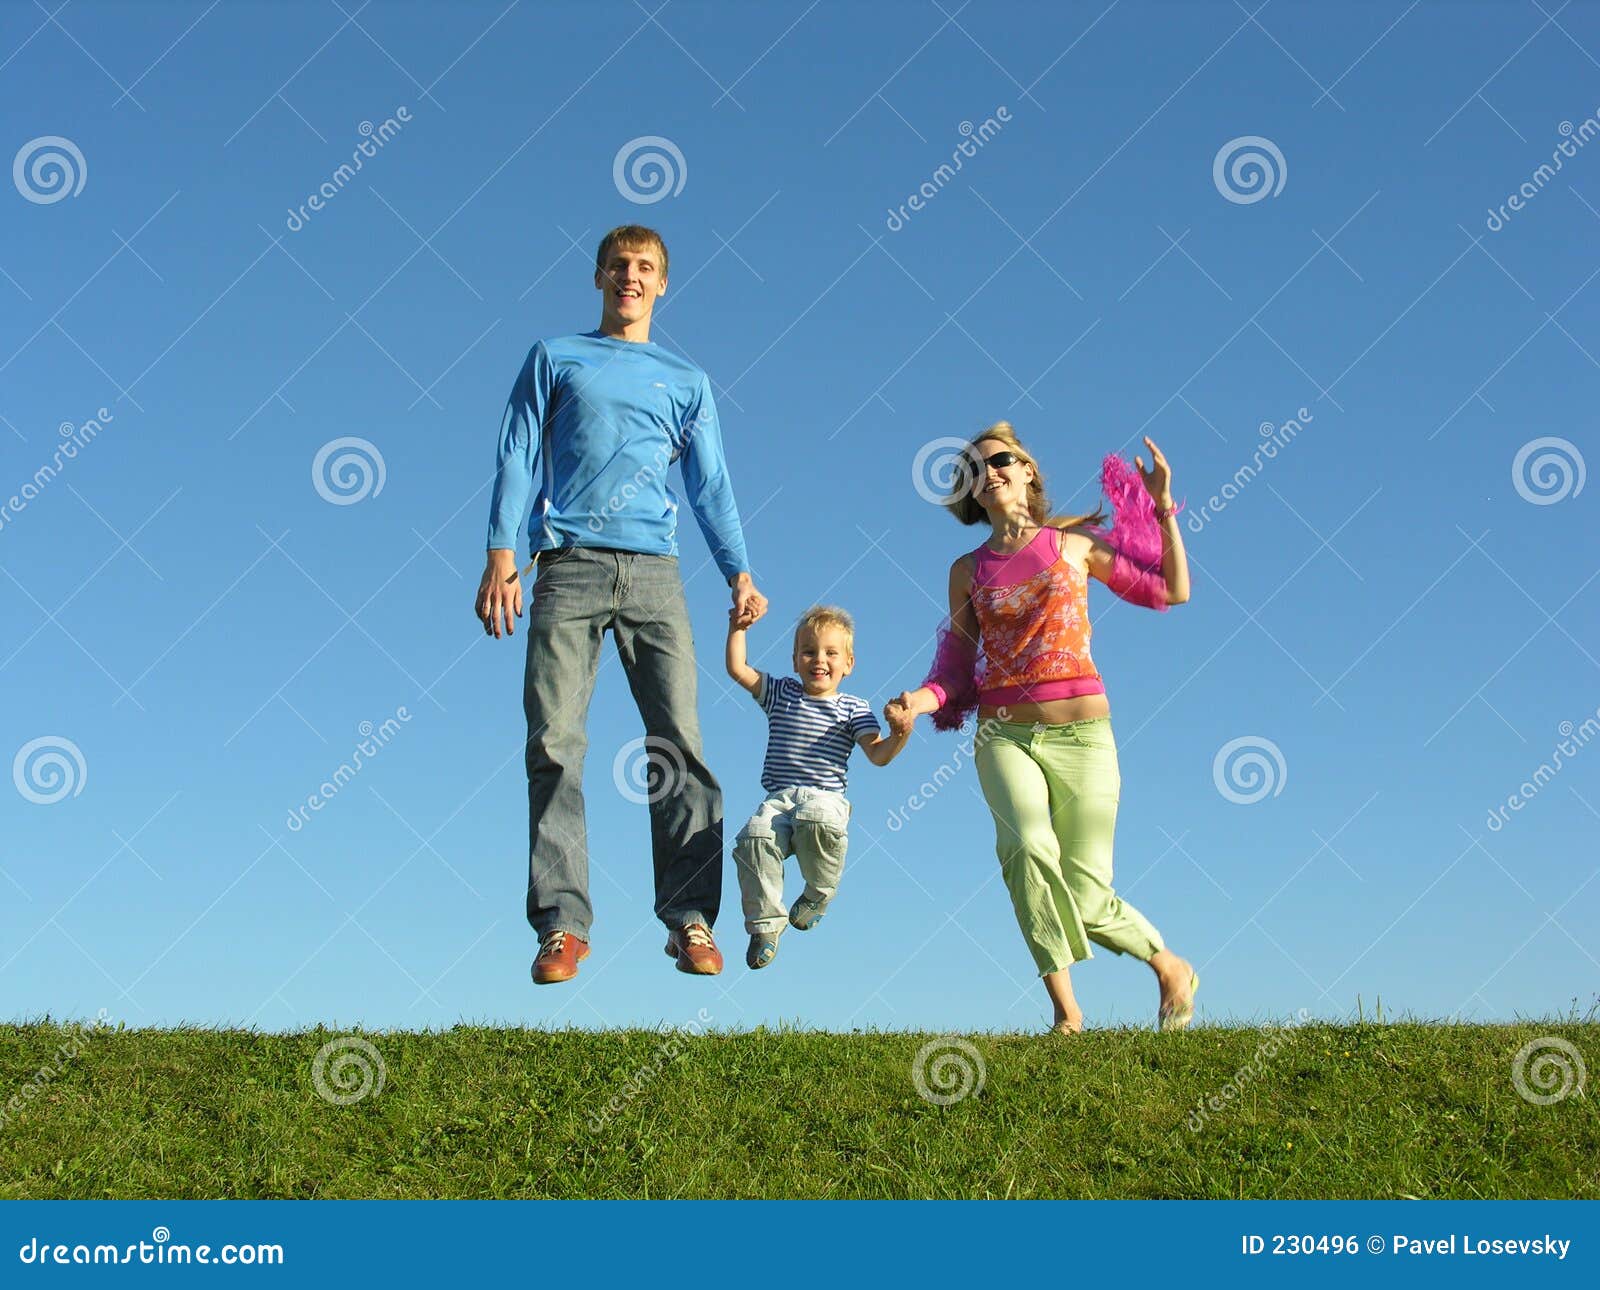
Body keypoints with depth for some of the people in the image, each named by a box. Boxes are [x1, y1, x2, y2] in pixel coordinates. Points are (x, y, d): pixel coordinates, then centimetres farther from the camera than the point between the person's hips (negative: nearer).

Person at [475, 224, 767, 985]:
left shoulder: (687, 381, 22)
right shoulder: (555, 359, 19)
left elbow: (711, 486, 17)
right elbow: (517, 459, 11)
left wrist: (739, 573, 3)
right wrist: (501, 553, -3)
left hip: (654, 572, 1)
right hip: (568, 568, -1)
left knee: (678, 741, -9)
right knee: (555, 743, -10)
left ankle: (689, 919, -8)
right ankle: (562, 923, -9)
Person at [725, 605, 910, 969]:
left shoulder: (853, 709, 12)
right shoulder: (781, 694, 18)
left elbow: (878, 754, -1)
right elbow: (737, 668, 13)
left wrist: (900, 736, -21)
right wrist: (738, 627, 5)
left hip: (826, 799, -2)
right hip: (779, 801, 2)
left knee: (817, 820, -39)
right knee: (754, 837, -32)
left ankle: (817, 896, -7)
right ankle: (765, 922, -13)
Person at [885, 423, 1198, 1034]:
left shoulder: (1074, 542, 9)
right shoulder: (968, 570, 12)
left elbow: (1171, 591, 12)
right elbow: (957, 668, 14)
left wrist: (1163, 508, 6)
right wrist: (920, 700, -6)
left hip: (1082, 735, -1)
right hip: (1003, 735, 1)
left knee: (1087, 900, -5)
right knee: (1027, 846, -30)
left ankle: (1171, 968, 26)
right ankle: (1065, 1009, -21)